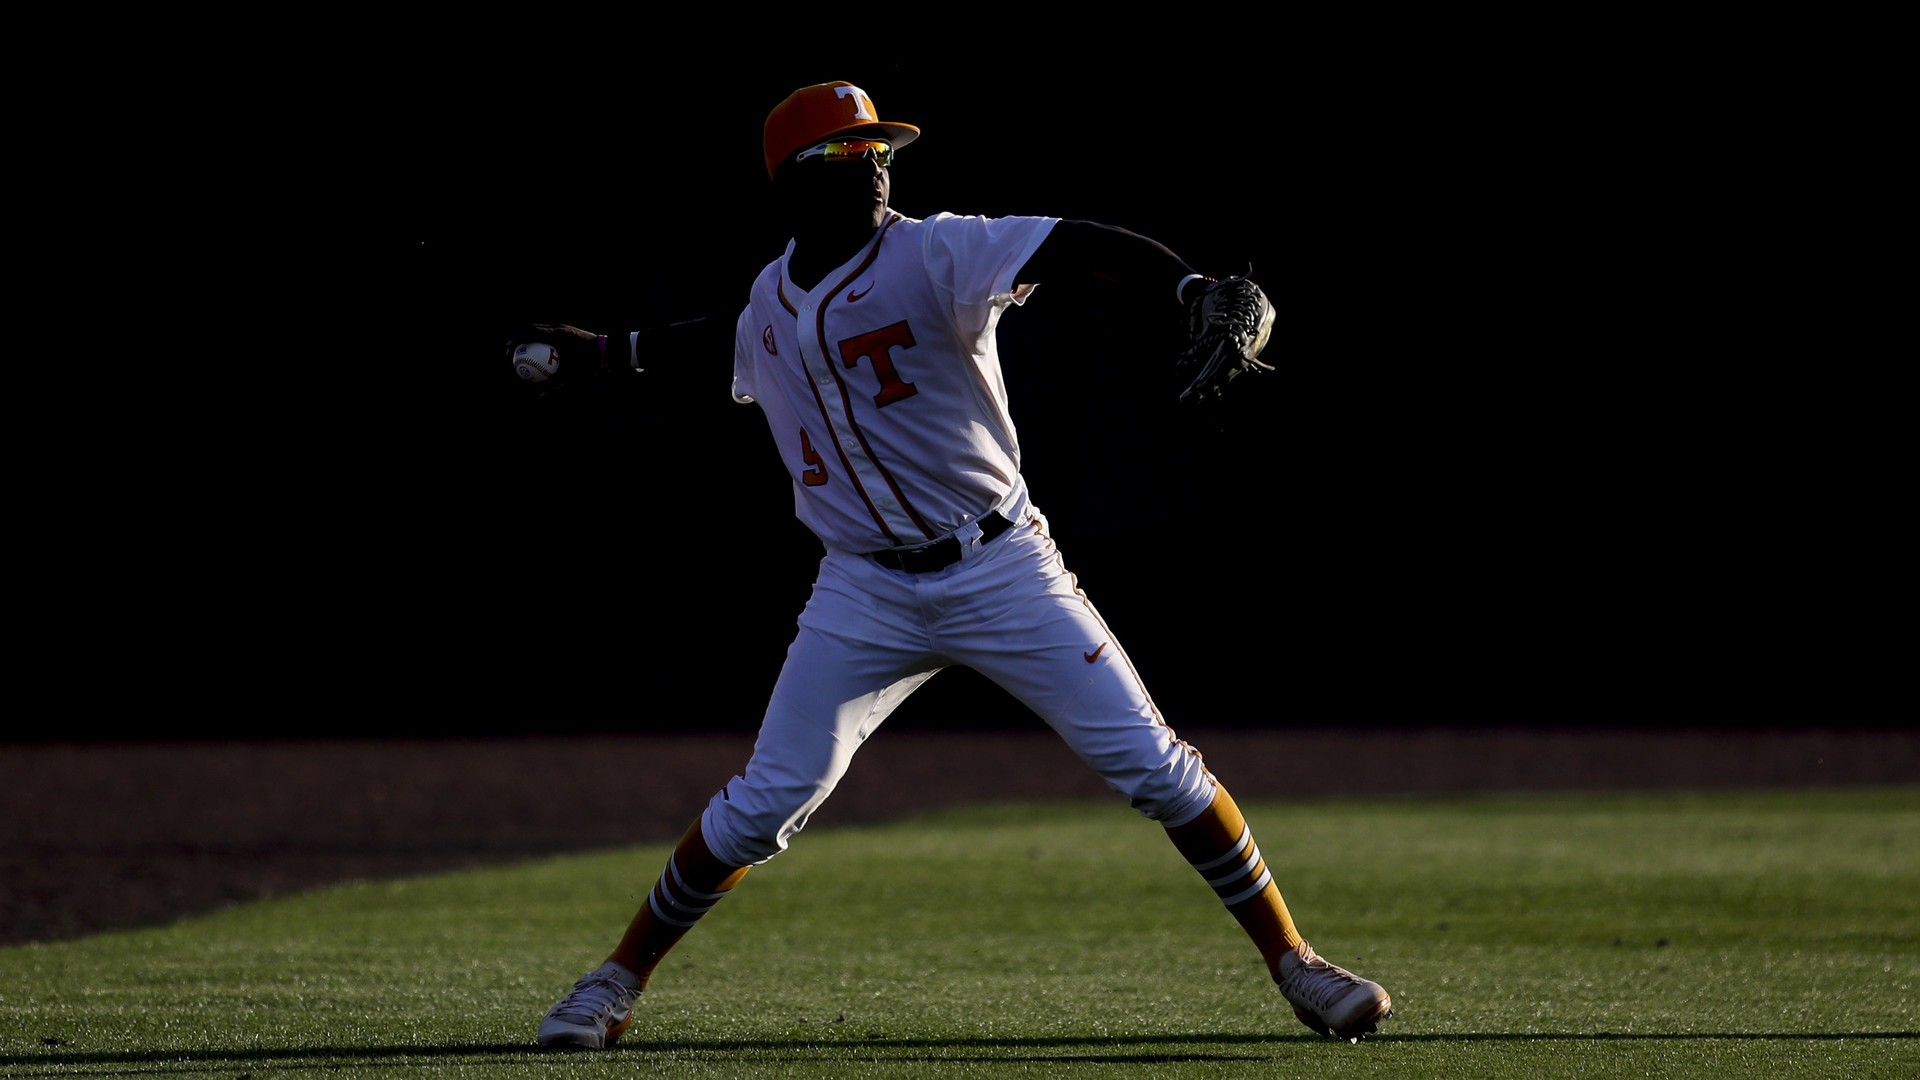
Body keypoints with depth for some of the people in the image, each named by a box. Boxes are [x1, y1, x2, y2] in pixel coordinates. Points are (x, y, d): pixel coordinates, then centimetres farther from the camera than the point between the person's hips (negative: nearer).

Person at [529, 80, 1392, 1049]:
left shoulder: (934, 256, -14)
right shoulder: (768, 303, 4)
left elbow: (1084, 245, -30)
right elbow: (748, 372, 30)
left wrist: (1187, 289, -49)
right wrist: (600, 351, 28)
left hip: (1000, 569, -3)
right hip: (864, 594, 3)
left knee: (1150, 764, -8)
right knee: (764, 805, -3)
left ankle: (1292, 962, 2)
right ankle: (620, 979, 13)